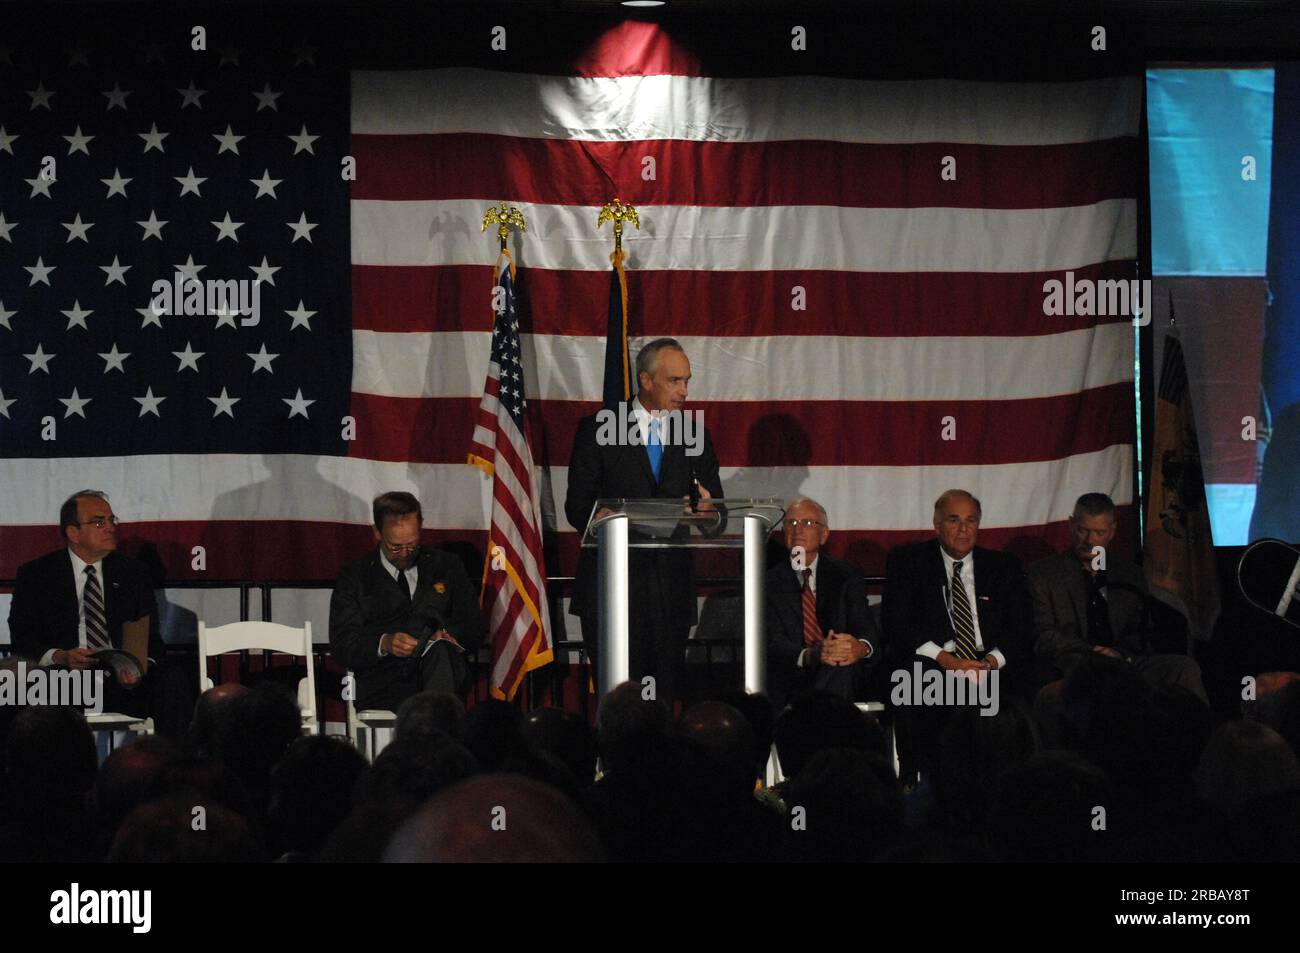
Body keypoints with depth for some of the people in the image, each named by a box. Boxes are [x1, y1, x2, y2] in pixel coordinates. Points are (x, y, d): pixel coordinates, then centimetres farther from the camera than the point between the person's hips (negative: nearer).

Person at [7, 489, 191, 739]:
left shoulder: (133, 573, 15)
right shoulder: (35, 575, 9)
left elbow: (151, 637, 10)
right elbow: (22, 639, 2)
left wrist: (141, 666, -13)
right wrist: (61, 657, -17)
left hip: (123, 681, 2)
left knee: (172, 679, -27)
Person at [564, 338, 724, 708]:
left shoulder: (696, 437, 12)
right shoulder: (597, 430, 2)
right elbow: (577, 507, -2)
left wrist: (706, 507, -12)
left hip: (672, 589, 3)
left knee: (666, 696, 0)